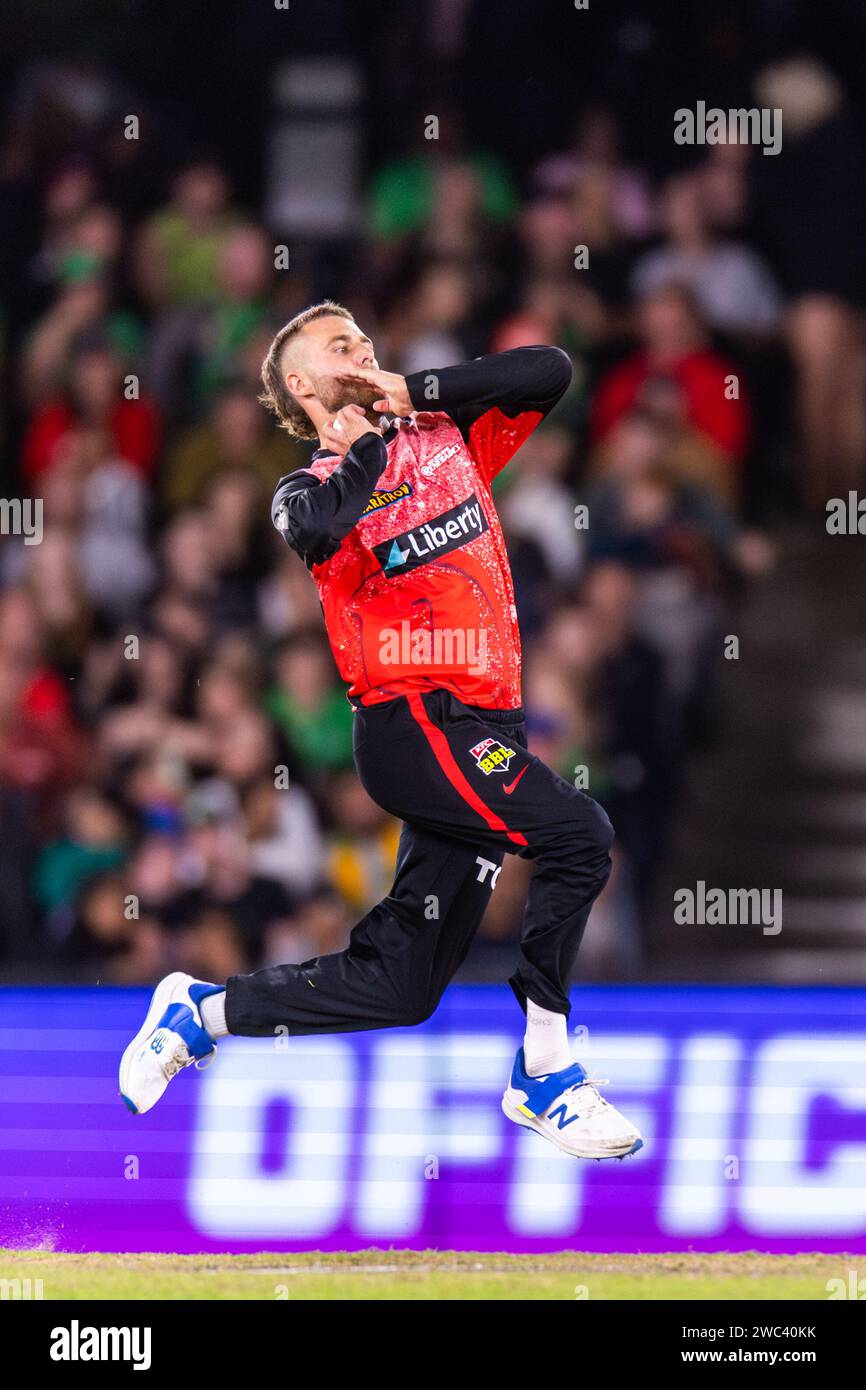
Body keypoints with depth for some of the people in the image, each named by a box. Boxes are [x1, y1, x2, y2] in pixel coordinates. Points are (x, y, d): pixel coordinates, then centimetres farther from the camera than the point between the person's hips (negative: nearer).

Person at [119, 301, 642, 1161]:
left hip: (479, 734, 6)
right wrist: (367, 447, -5)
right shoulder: (312, 489, 3)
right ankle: (545, 1074, -16)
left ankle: (201, 1013, 23)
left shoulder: (447, 436, 19)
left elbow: (548, 372, 9)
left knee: (398, 986, 7)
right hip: (416, 723, -6)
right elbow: (319, 530, -22)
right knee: (577, 833, -24)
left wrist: (414, 393, 3)